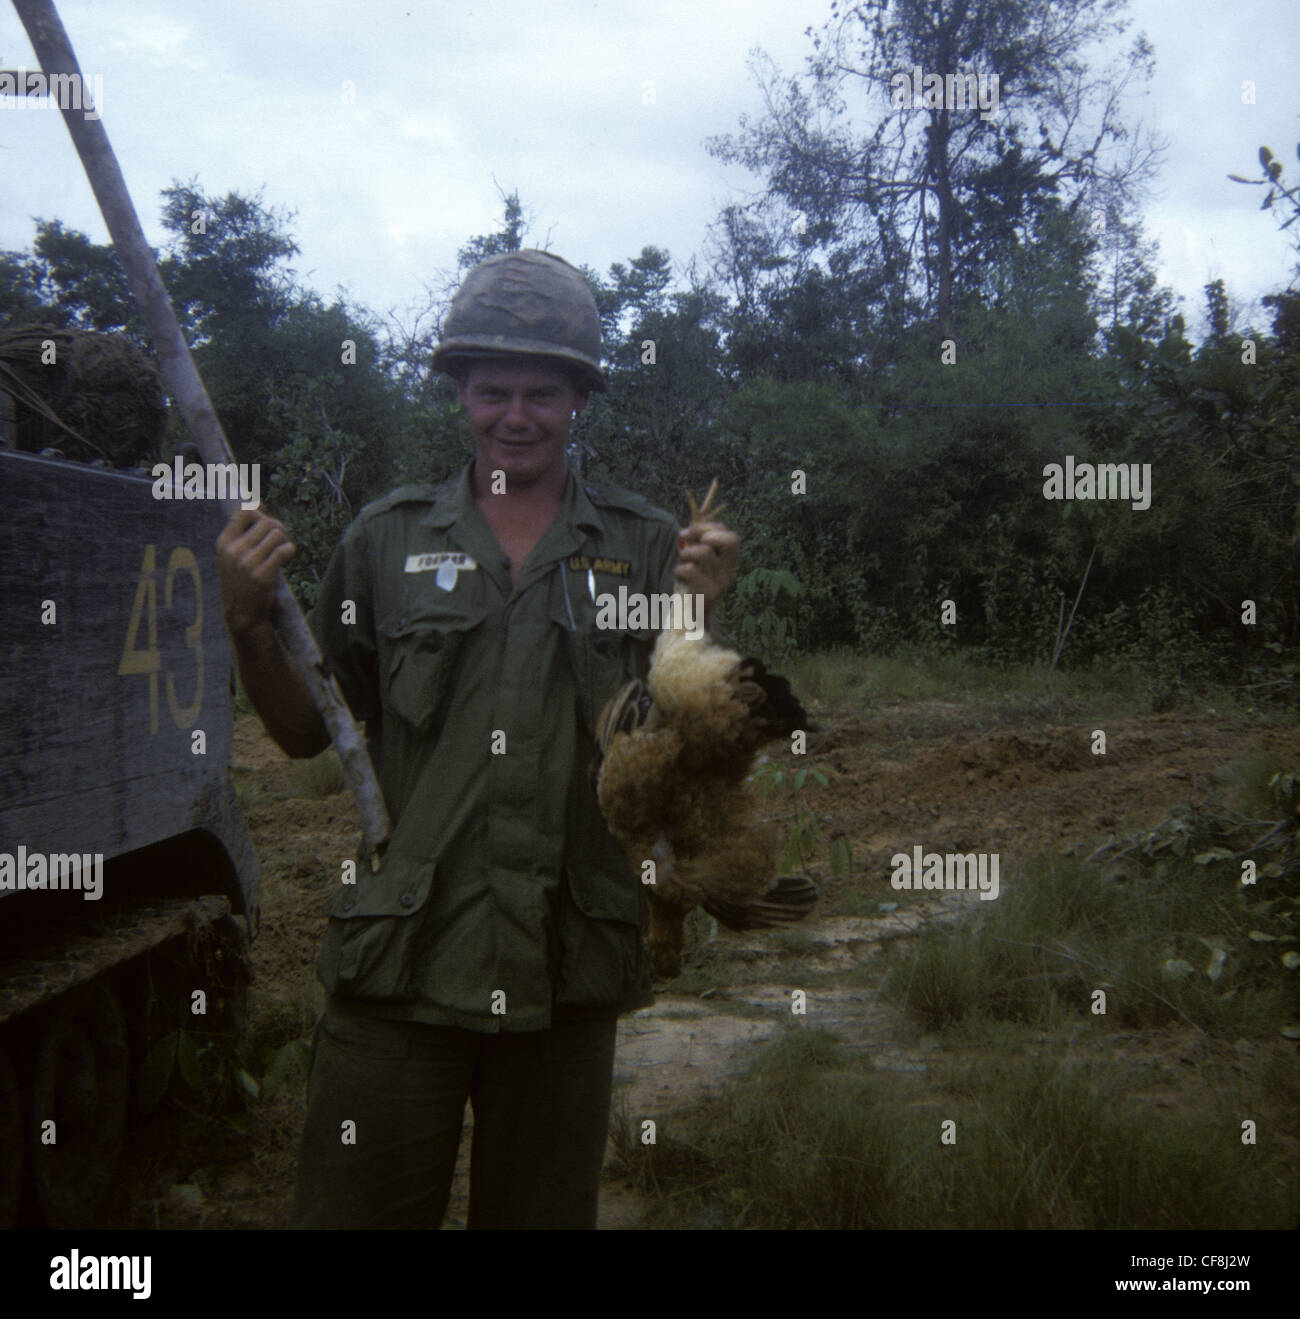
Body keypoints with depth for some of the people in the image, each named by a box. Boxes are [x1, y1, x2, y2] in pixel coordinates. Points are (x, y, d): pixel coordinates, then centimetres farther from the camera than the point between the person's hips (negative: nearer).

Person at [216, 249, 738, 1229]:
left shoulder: (645, 547, 5)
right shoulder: (389, 540, 6)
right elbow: (311, 733, 10)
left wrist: (704, 616, -13)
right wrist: (250, 625, -6)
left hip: (566, 969, 1)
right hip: (401, 963, 0)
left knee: (542, 1214, 16)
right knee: (357, 1210, 5)